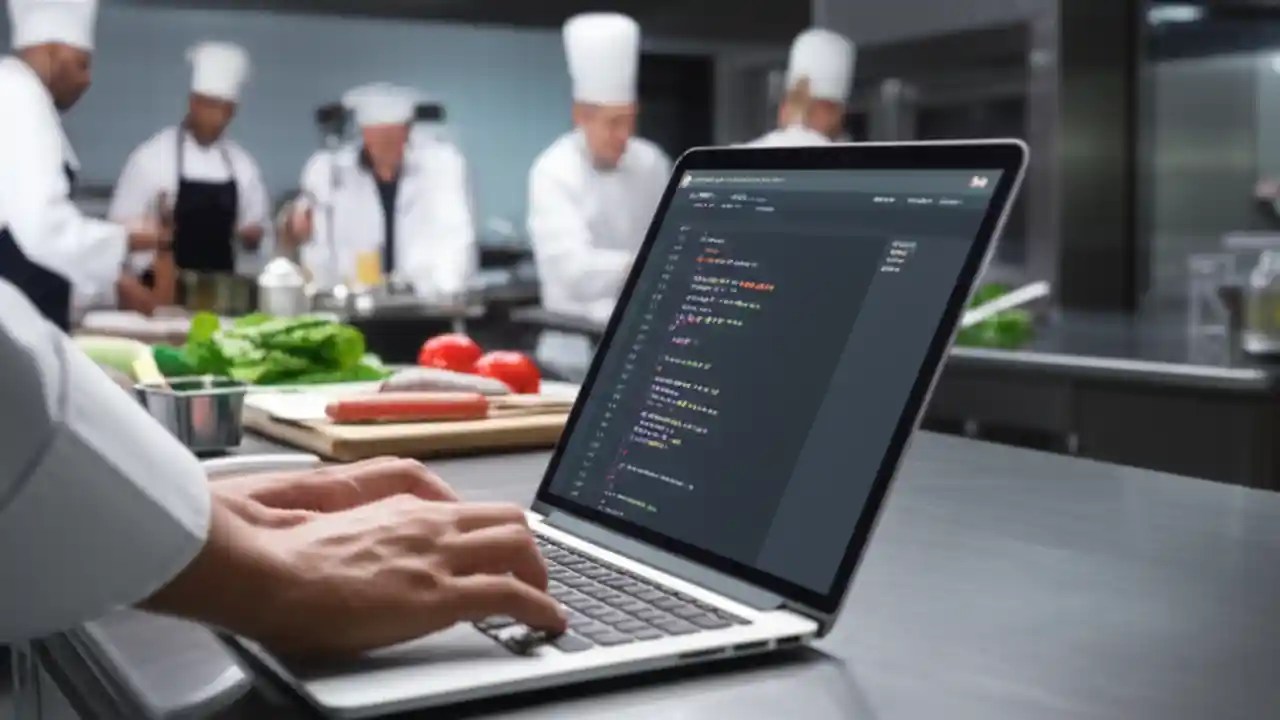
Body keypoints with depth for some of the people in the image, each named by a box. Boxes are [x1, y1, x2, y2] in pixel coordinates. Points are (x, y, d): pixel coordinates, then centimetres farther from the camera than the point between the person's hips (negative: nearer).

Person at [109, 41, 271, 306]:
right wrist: (156, 273, -15)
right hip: (164, 290, -3)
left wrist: (253, 237, -8)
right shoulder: (152, 156, -4)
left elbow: (255, 229, 15)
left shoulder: (242, 164, 8)